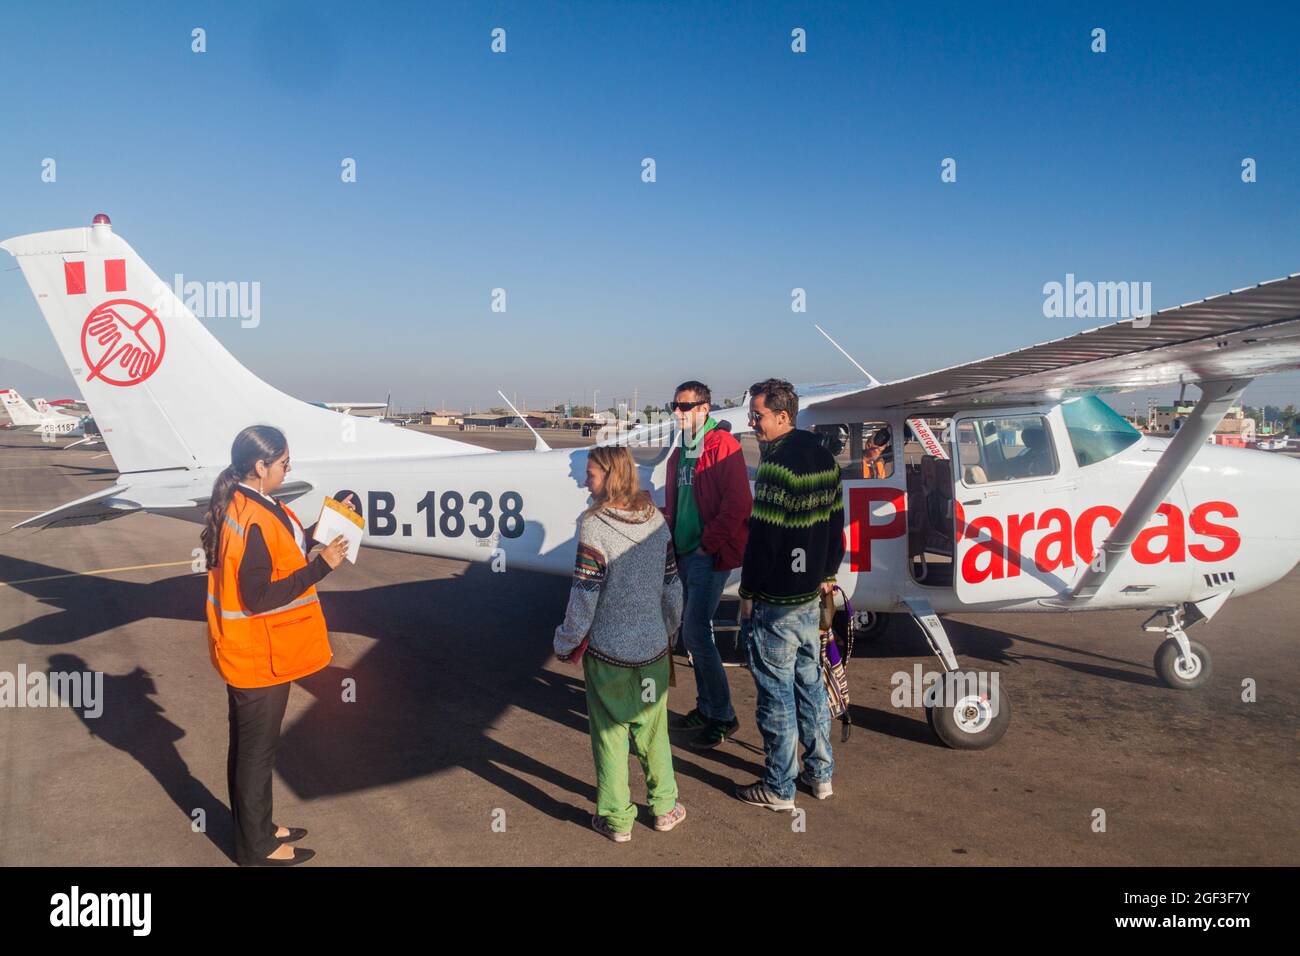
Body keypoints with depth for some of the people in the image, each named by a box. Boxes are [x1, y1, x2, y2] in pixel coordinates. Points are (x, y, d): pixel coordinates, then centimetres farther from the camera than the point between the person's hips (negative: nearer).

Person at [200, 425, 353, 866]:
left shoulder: (245, 505, 4)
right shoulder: (253, 520, -27)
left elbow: (276, 554, 10)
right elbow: (260, 596, -27)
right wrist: (322, 565, -25)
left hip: (249, 652, 10)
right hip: (259, 657, -10)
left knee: (249, 745, 22)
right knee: (257, 750, 7)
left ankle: (256, 828, 39)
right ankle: (257, 847, 23)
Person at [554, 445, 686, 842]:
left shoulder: (594, 527, -20)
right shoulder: (656, 520, -3)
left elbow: (584, 598, -17)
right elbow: (672, 587, 5)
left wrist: (565, 643, -3)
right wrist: (668, 628, 21)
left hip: (607, 653, -4)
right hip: (653, 647, 5)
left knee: (610, 735, 11)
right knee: (653, 730, 19)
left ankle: (617, 819, 22)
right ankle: (665, 808, 31)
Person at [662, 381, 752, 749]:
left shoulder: (722, 445, -10)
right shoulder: (679, 454, 16)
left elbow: (737, 503, -18)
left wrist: (708, 543, -17)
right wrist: (673, 541, 12)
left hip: (710, 554, -9)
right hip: (685, 554, 9)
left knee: (695, 632, -10)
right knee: (692, 632, 13)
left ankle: (722, 717, 3)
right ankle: (706, 707, 26)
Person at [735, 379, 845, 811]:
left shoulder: (777, 464, -20)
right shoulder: (823, 457, 7)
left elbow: (762, 536, -21)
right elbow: (835, 521, 14)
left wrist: (748, 593, -11)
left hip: (775, 601, -9)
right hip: (811, 595, 9)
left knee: (776, 693, 2)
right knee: (810, 682, 18)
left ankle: (778, 788, 13)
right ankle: (820, 774, 29)